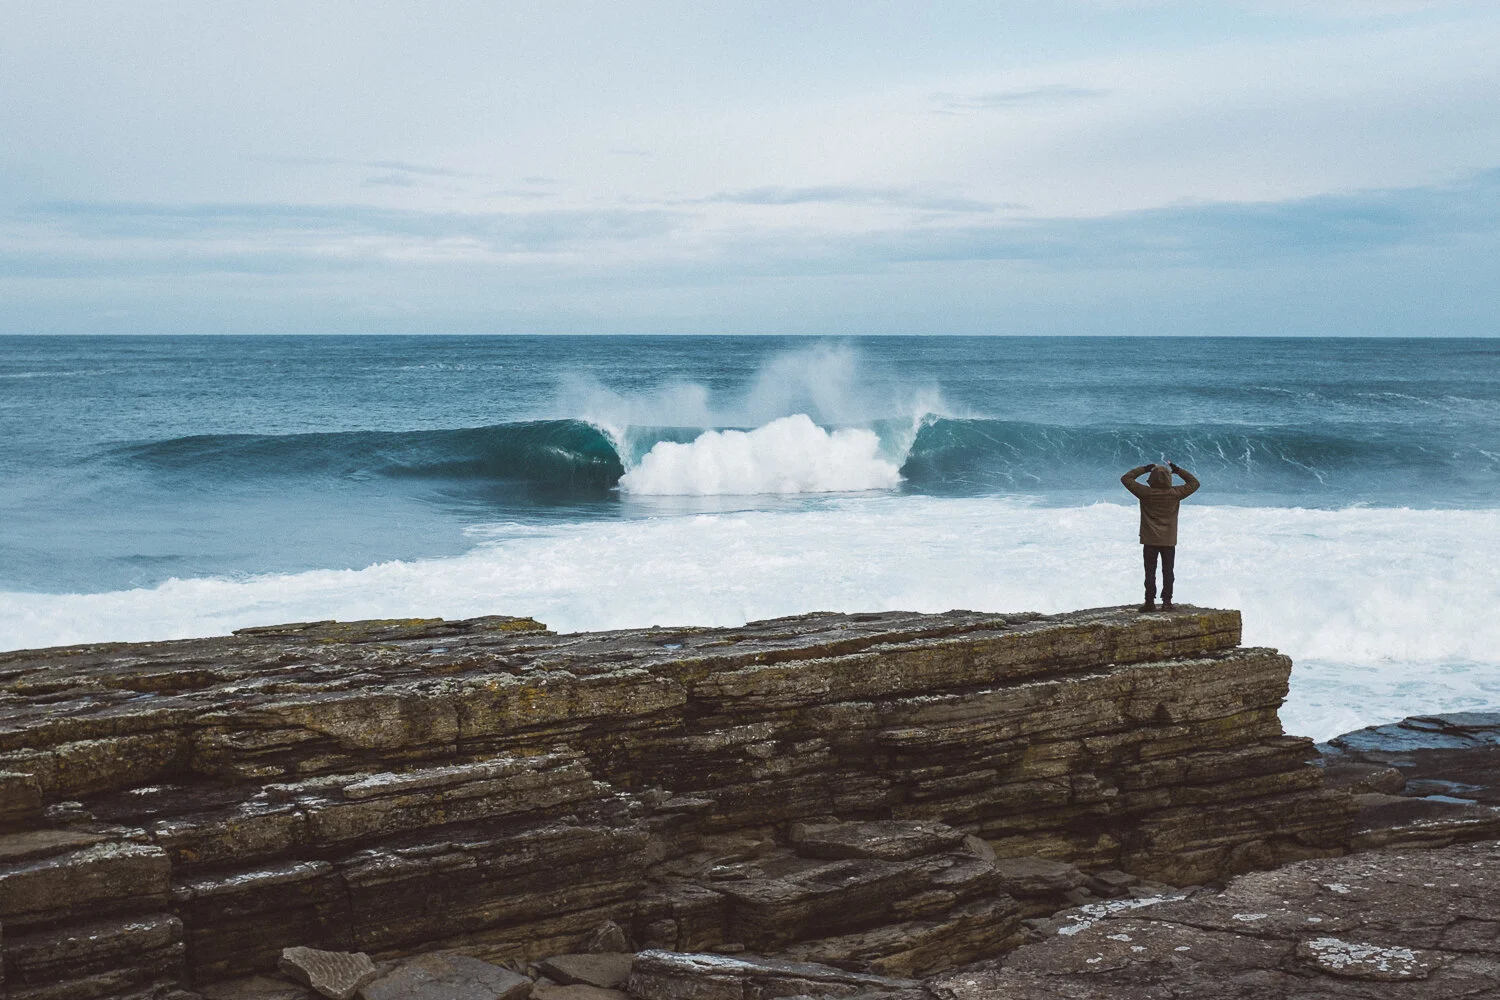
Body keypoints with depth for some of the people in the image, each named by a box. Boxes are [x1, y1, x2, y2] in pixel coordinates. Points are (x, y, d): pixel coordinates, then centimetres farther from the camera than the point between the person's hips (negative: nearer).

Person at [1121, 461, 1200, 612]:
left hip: (1150, 541, -1)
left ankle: (1150, 602, 0)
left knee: (1150, 572, 3)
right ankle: (1167, 602, 5)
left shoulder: (1145, 493, -11)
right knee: (1168, 571, 7)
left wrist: (1143, 469, 5)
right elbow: (1194, 483, 9)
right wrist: (1178, 470, 10)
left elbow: (1126, 478, 0)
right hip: (1169, 541, 1)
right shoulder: (1174, 493, -7)